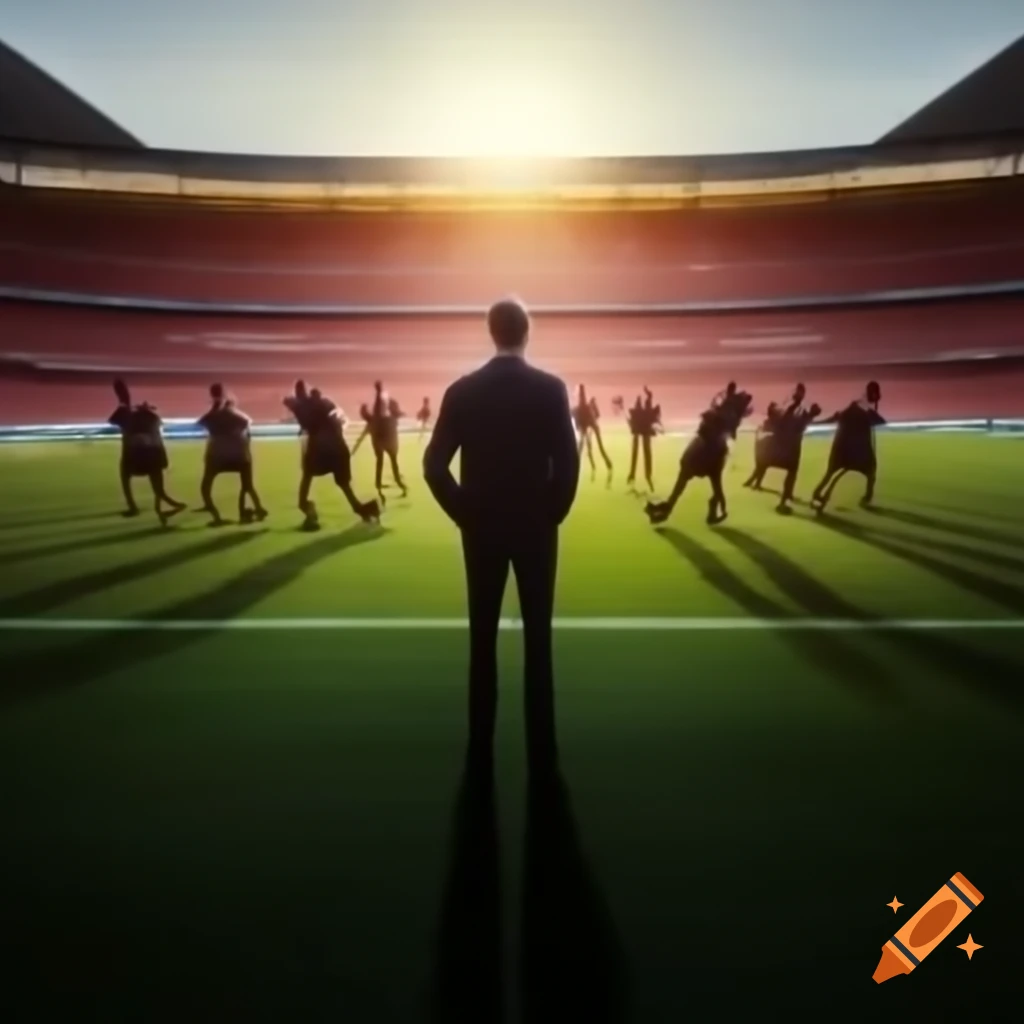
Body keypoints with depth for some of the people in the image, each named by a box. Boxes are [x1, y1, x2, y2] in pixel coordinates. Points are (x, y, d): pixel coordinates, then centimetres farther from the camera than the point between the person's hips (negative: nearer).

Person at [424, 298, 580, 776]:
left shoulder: (462, 391, -2)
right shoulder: (551, 389, -6)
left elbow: (434, 466, -5)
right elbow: (568, 463, -10)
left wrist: (463, 513, 5)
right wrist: (553, 513, 3)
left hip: (482, 528, 1)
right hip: (535, 527, -1)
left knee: (483, 638, 9)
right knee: (538, 638, 6)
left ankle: (481, 749, 15)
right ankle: (541, 751, 12)